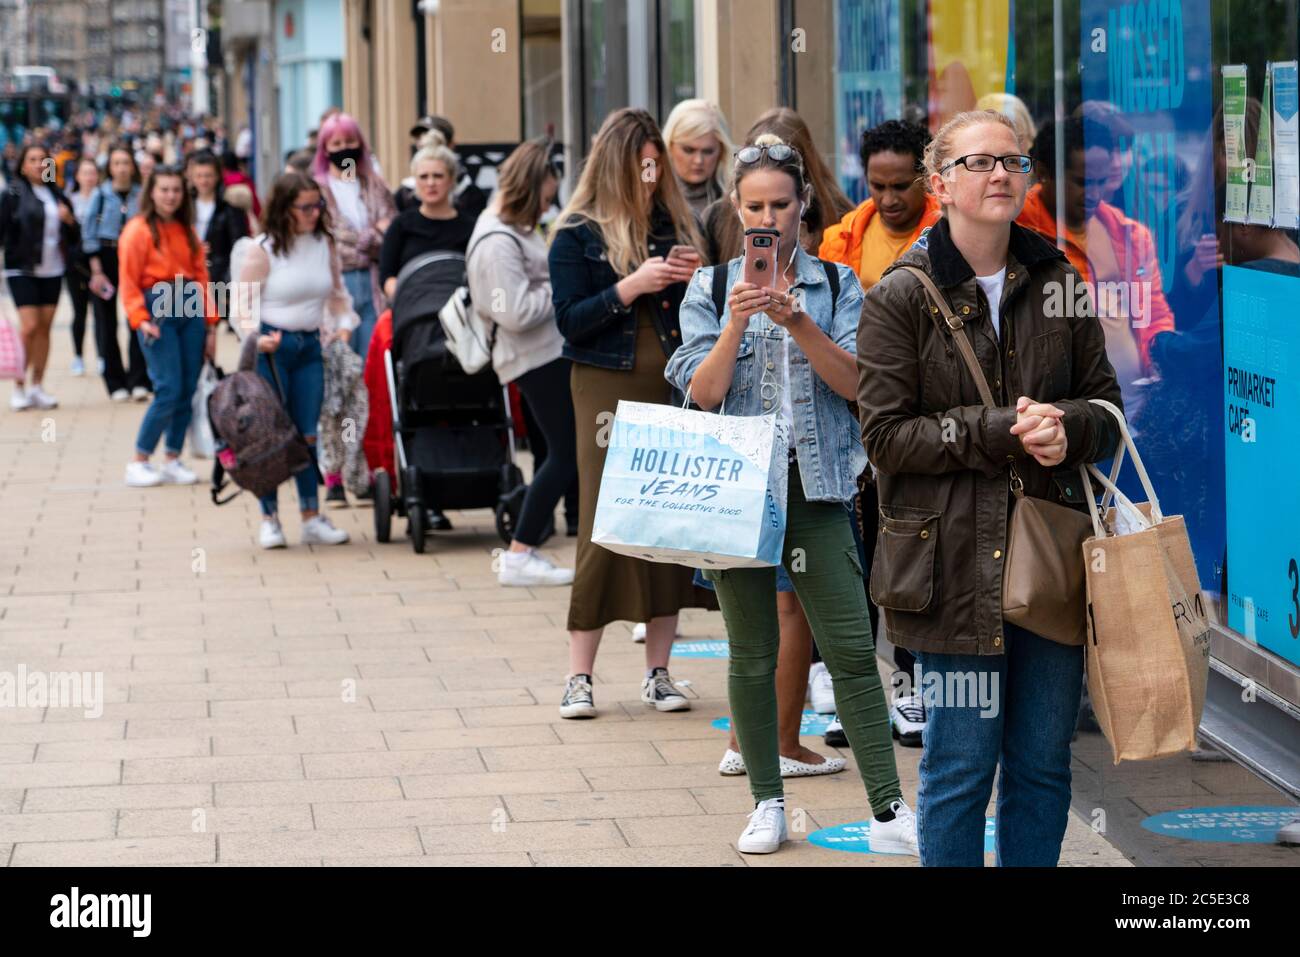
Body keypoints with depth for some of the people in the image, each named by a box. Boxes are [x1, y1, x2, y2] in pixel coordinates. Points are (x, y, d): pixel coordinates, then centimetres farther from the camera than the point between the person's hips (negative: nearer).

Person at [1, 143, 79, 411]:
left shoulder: (58, 196, 11)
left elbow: (75, 239, 15)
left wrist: (69, 220, -5)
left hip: (52, 271, 5)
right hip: (22, 270, -4)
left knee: (44, 328, 5)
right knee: (29, 326, -12)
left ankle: (37, 388, 13)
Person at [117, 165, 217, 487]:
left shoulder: (187, 231, 16)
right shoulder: (138, 230, -2)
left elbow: (201, 277, 14)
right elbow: (128, 282, -6)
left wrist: (210, 325, 8)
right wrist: (140, 320, -18)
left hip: (191, 313, 6)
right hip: (158, 312, -6)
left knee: (187, 392, 3)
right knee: (168, 391, -12)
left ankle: (172, 461, 13)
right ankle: (138, 463, -1)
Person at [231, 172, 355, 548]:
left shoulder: (324, 244, 7)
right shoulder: (262, 249, -8)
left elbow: (338, 293, 18)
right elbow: (244, 302, -6)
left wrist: (342, 329, 4)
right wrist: (256, 336, -20)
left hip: (310, 347, 4)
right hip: (271, 347, -4)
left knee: (308, 434, 6)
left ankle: (312, 517, 12)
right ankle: (270, 519, 5)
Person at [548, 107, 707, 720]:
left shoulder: (675, 224, 11)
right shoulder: (578, 234, 1)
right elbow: (569, 320, -6)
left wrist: (694, 281, -6)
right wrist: (631, 287, -16)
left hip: (673, 387, 3)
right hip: (608, 387, -3)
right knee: (603, 528, -4)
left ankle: (657, 672, 10)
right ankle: (579, 678, 2)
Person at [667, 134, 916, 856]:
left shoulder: (836, 283, 6)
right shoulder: (712, 288, 6)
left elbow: (854, 383, -4)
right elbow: (702, 393, -2)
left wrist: (795, 320, -16)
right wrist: (737, 322, -15)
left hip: (817, 483, -1)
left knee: (852, 647, -7)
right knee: (753, 654, 6)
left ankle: (889, 811, -6)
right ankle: (768, 804, 16)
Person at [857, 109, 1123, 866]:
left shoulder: (1058, 284, 9)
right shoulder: (903, 297, -3)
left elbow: (1108, 408, 13)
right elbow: (885, 434, -7)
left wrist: (1066, 428, -11)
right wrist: (998, 432, -17)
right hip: (956, 561, -4)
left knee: (1044, 761, 9)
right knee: (962, 762, -1)